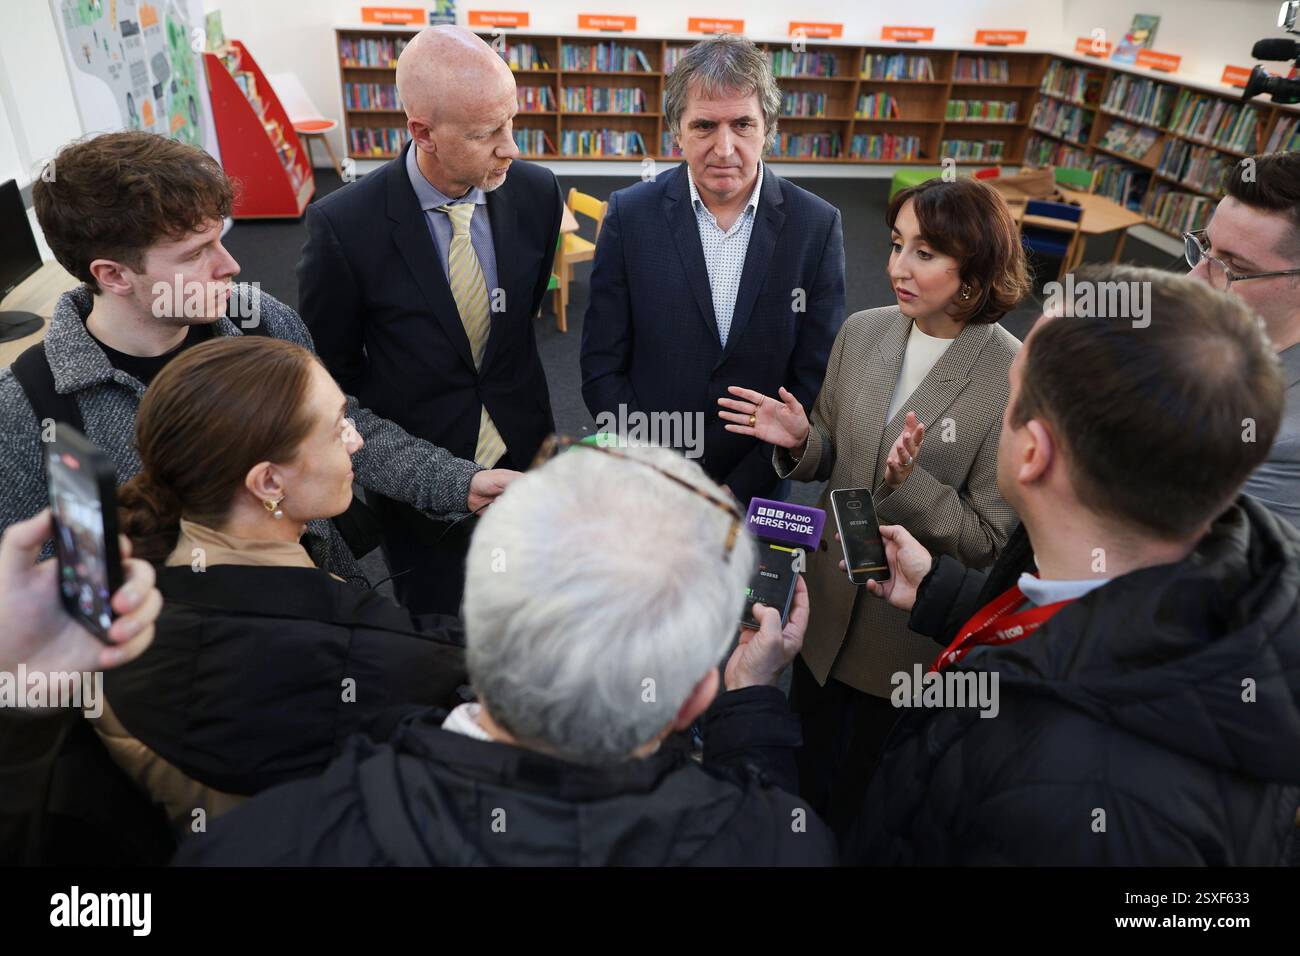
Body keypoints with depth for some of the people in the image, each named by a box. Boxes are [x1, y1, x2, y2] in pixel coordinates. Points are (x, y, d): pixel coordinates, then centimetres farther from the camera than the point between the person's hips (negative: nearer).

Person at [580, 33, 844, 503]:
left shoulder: (816, 225, -11)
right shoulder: (630, 215, -11)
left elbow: (815, 377, -8)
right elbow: (602, 368, -9)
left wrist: (739, 488, -14)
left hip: (757, 487, 1)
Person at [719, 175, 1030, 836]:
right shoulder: (862, 333, -6)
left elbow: (990, 540, -18)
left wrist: (908, 485, -33)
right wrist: (799, 441, -16)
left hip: (916, 630, -4)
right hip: (829, 601, 5)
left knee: (860, 797, 20)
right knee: (803, 762, 28)